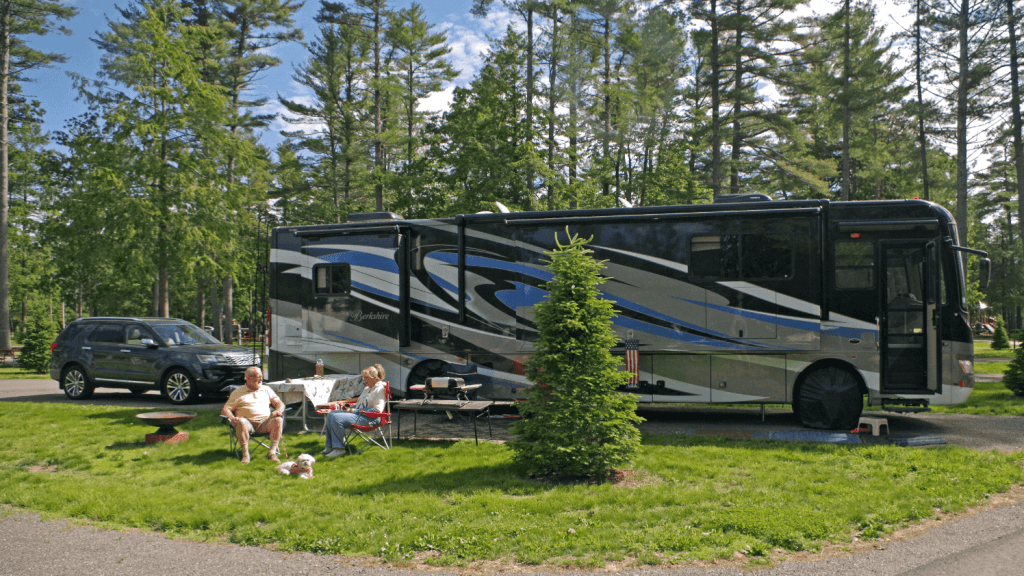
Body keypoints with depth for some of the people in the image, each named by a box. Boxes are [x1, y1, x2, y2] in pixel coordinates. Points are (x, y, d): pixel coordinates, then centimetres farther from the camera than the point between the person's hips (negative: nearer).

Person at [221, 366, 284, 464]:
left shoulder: (266, 390, 23)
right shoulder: (237, 392, 15)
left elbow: (280, 404, 19)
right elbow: (225, 409, 8)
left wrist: (277, 411, -5)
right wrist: (232, 418, -14)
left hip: (264, 422, 2)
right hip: (248, 422, -2)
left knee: (278, 420, -29)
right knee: (241, 422, -37)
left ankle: (272, 452, -31)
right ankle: (245, 454, -31)